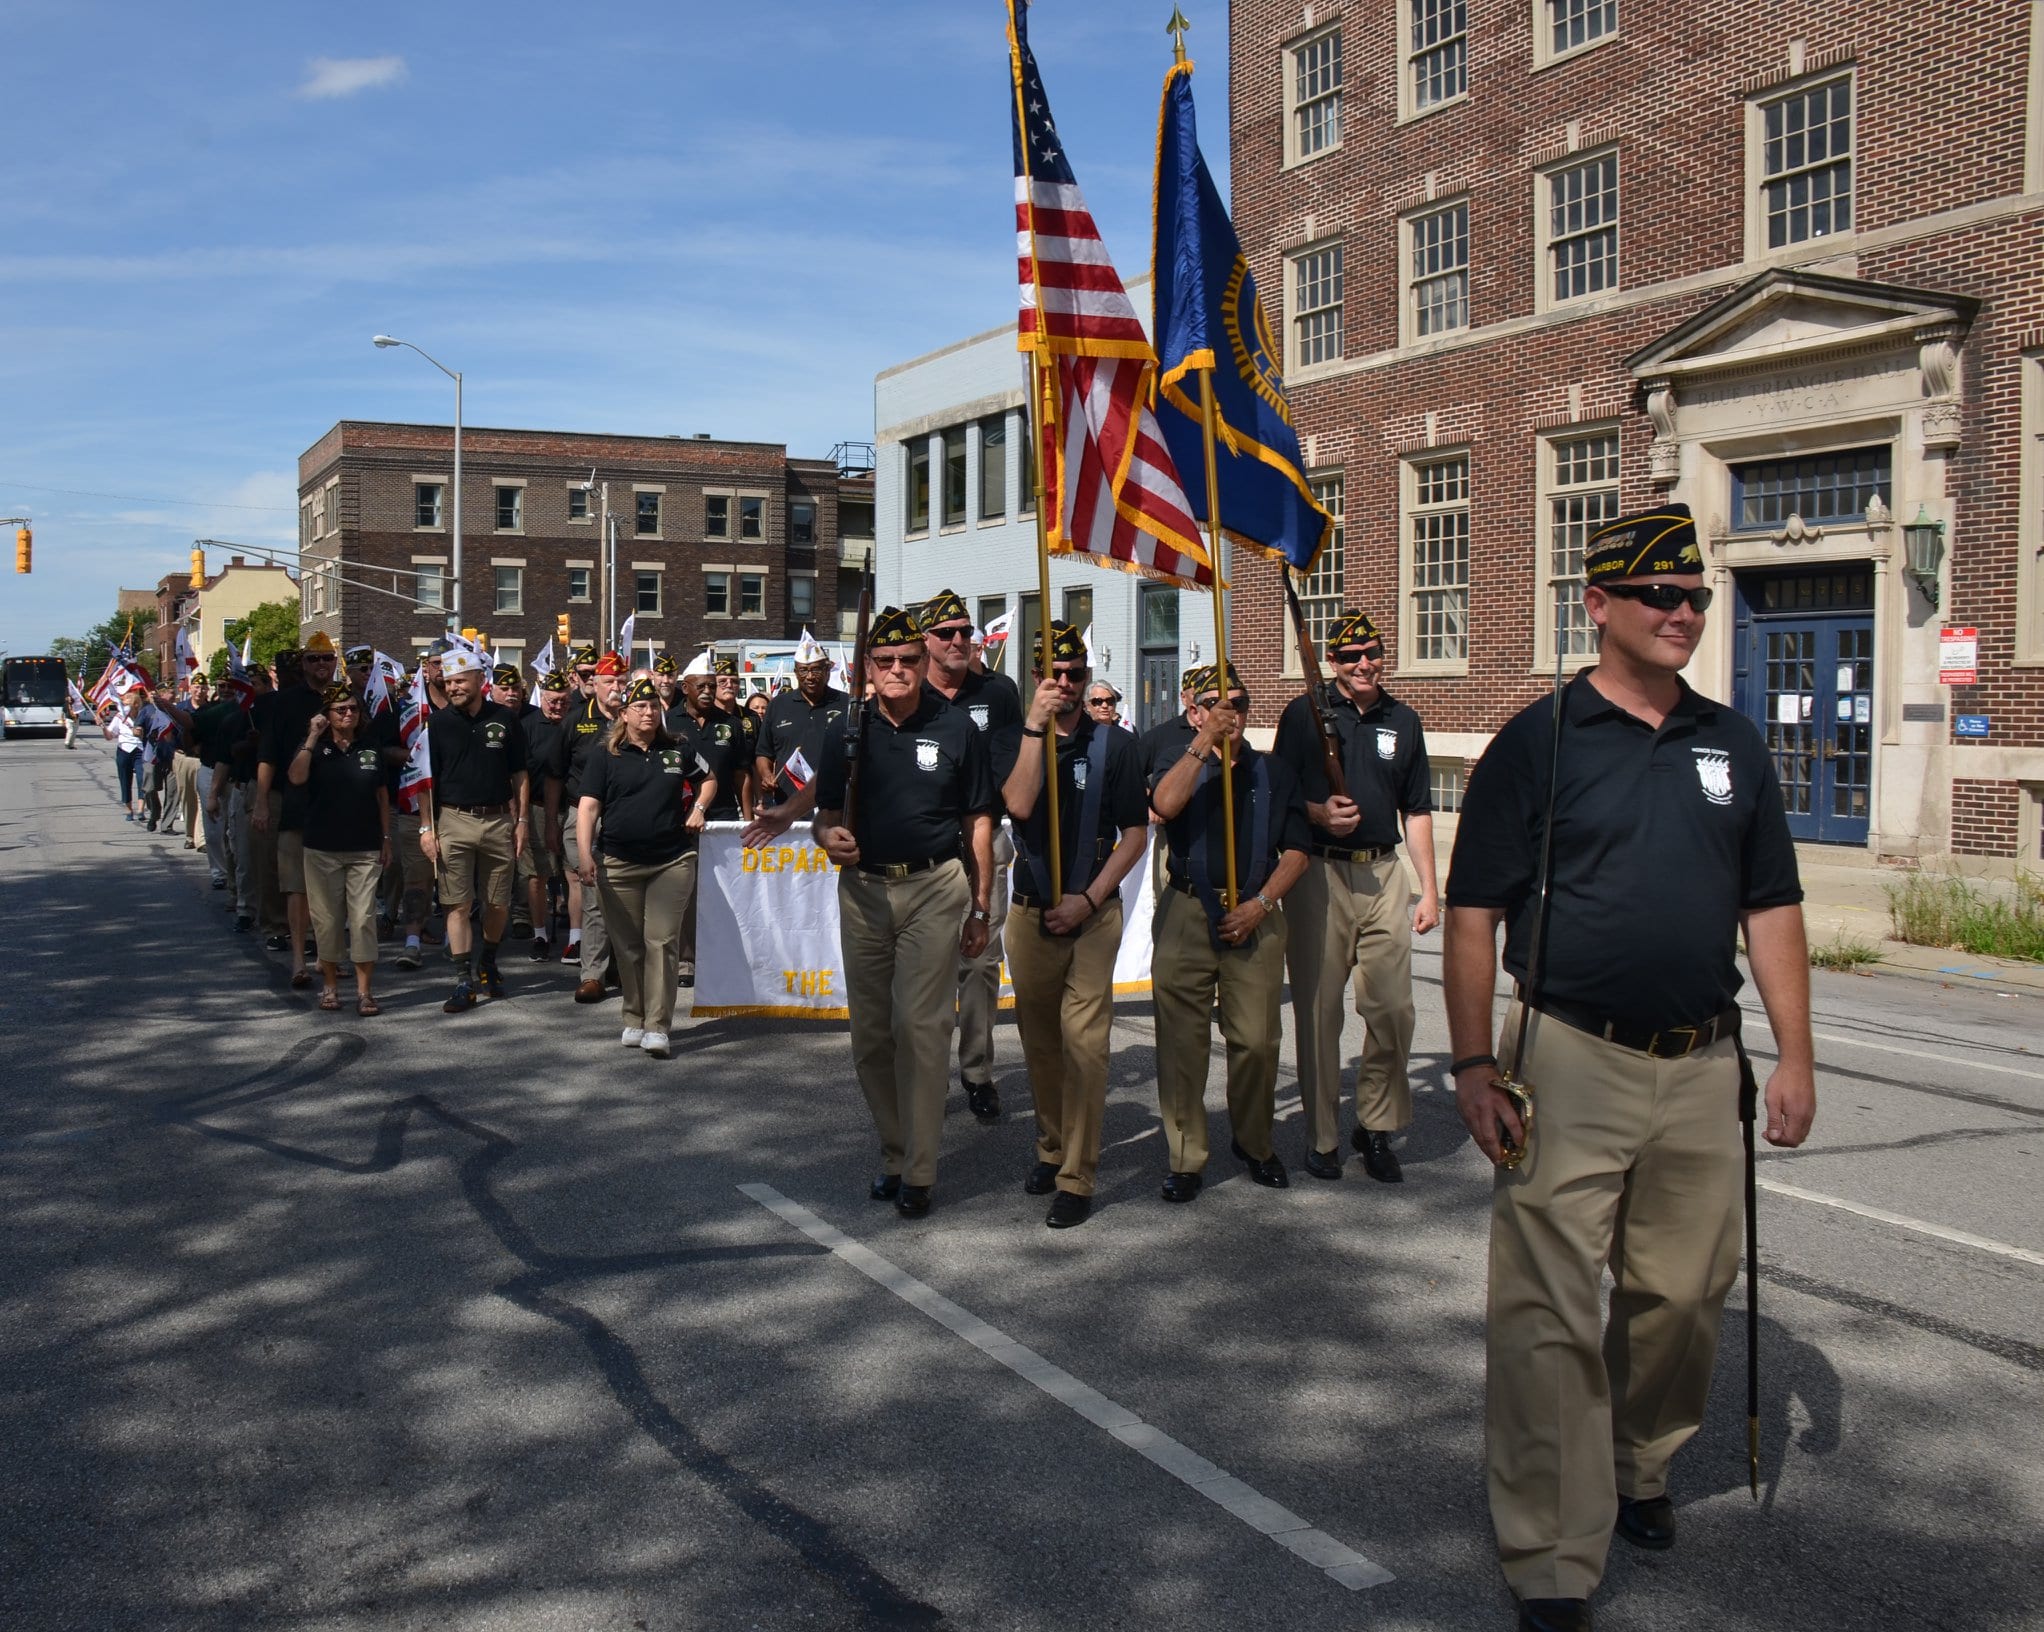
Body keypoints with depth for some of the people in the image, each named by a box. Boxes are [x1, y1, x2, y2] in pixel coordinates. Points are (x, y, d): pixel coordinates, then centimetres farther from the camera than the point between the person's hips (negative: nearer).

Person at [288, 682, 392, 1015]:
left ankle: (365, 990, 0)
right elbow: (296, 777, -19)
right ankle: (330, 984, 19)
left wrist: (386, 839, 9)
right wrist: (313, 737, -19)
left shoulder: (371, 749, 7)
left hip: (365, 850, 1)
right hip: (322, 849, -1)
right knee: (327, 918, 5)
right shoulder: (315, 747, 2)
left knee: (363, 918, -4)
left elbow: (382, 797, 12)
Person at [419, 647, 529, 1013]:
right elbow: (427, 779, 2)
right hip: (454, 821, -1)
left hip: (498, 821, 1)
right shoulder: (438, 722, 2)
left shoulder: (504, 719, 4)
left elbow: (518, 776, 9)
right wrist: (426, 828, -4)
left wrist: (521, 822, 4)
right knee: (458, 904, -3)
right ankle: (464, 981, 1)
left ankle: (487, 963, 30)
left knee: (499, 904, 7)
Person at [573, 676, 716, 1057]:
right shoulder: (605, 756, 3)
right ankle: (634, 1020, 20)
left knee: (662, 941, -6)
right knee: (628, 946, 7)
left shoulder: (678, 751, 9)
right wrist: (585, 854, -14)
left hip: (672, 862, 0)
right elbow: (588, 806, -3)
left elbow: (707, 780, 27)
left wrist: (698, 808, 8)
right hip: (619, 864, 0)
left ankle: (657, 1026, -5)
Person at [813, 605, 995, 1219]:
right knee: (870, 1033, 8)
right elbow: (825, 812, 11)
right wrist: (827, 835, -14)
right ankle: (894, 1152, 23)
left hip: (934, 889, -3)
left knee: (921, 1026, -8)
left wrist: (979, 909, 3)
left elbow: (979, 822, 5)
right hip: (862, 889, 3)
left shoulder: (955, 726, 1)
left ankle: (918, 1172, -1)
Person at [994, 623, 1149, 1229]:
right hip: (1030, 909, 2)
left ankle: (1076, 1178, -6)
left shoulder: (1114, 743, 3)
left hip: (1093, 911, -2)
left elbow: (1136, 832, 2)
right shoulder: (1013, 740, 5)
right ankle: (1051, 1148, 29)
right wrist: (1035, 726, -19)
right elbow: (1018, 805, -15)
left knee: (1083, 1039, -10)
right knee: (1039, 1038, 11)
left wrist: (1088, 899, -7)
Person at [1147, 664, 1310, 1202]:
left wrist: (1260, 904, -5)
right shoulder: (1182, 765, 10)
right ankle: (1186, 1158, 9)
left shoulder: (1273, 772, 13)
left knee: (1257, 1041, -2)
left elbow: (1295, 850, 7)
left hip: (1255, 916, 1)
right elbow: (1164, 805, -15)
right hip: (1186, 912, 0)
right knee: (1182, 1040, 0)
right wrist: (1203, 743, -16)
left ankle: (1255, 1144, 19)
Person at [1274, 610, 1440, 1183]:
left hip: (1384, 873, 3)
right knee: (1318, 1008, 2)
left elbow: (1417, 810, 15)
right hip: (1318, 873, -3)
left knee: (1392, 1007, -2)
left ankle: (1376, 1126, 16)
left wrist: (1428, 888, 11)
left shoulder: (1403, 721, 12)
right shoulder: (1303, 714, 2)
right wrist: (1318, 814, -15)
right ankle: (1322, 1136, 14)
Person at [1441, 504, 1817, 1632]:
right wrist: (1474, 1063, -10)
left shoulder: (1731, 744, 10)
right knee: (1550, 1310, -4)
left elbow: (1771, 906, 14)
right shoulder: (1536, 741, -4)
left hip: (1701, 1070, 5)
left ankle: (1637, 1470, 40)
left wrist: (1795, 1056, 9)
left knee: (1683, 1294, 15)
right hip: (1569, 1063, -4)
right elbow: (1475, 911, -5)